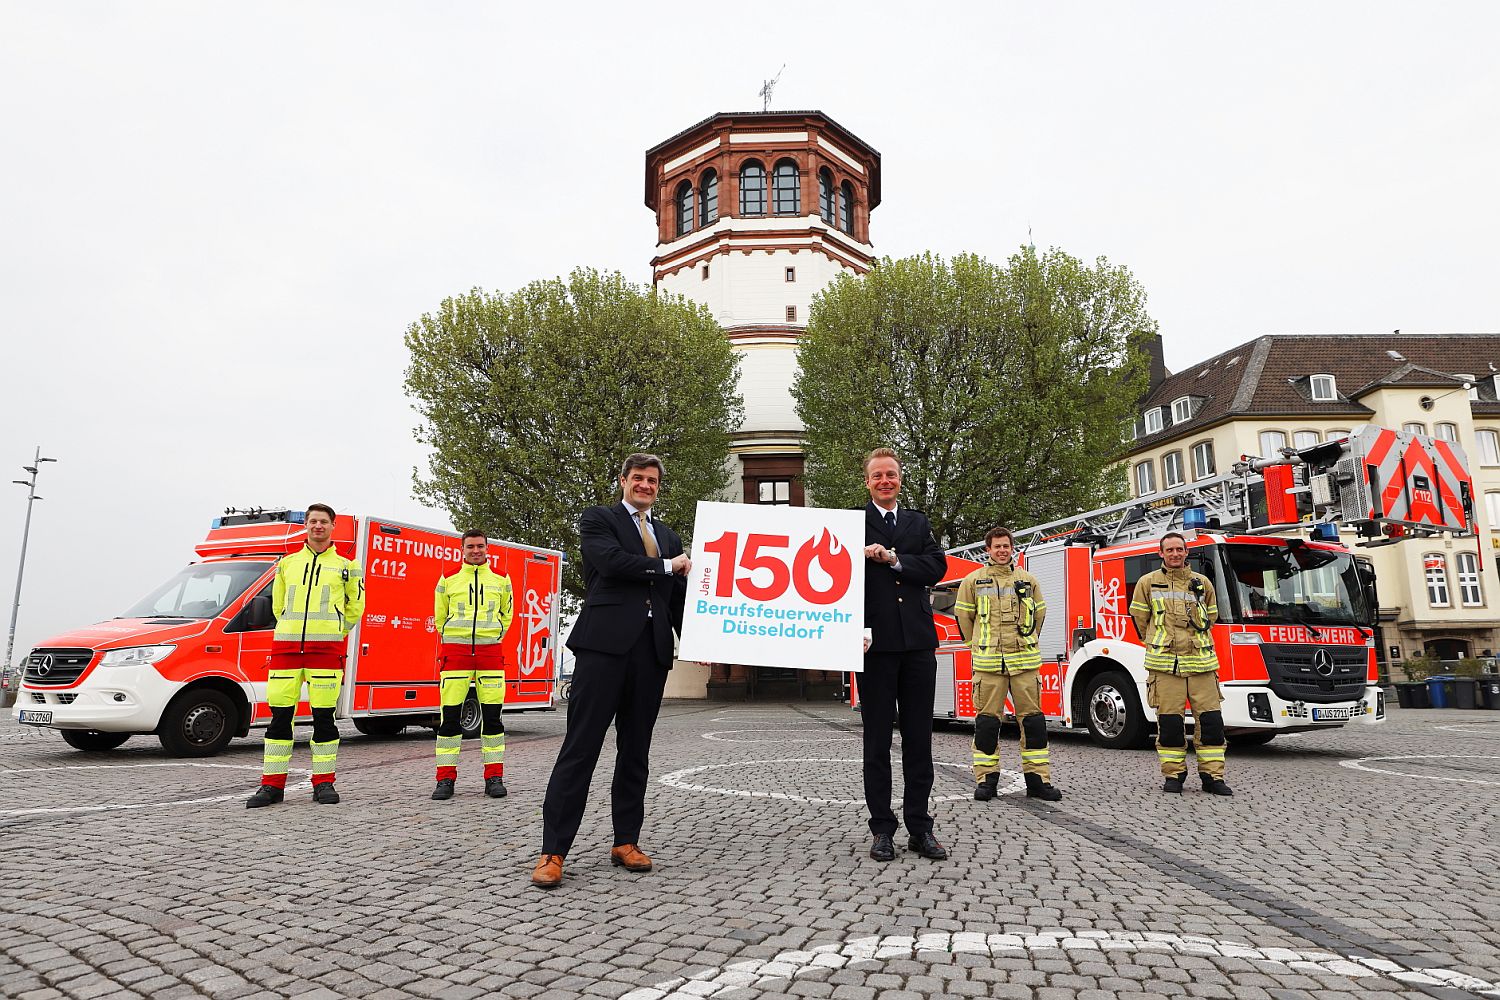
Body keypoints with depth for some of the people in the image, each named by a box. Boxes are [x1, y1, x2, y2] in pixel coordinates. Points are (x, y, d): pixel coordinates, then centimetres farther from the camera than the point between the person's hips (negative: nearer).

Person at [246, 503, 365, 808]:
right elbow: (278, 605, 22)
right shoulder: (287, 563, 14)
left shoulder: (346, 566, 8)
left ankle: (324, 783, 8)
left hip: (326, 649, -2)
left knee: (323, 716, 0)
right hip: (286, 645, 2)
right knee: (280, 715, 2)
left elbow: (355, 606, 14)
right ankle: (272, 785, 11)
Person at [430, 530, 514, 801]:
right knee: (450, 715, -2)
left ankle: (494, 777, 9)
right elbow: (439, 616, 15)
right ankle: (446, 778, 8)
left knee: (492, 715, 1)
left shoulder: (501, 579, 8)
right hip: (455, 650, 0)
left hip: (491, 652, 1)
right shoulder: (448, 579, 6)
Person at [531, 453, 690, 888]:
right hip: (604, 643, -5)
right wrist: (667, 566, -3)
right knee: (581, 746, -5)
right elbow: (611, 562, -13)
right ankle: (553, 852, 0)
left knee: (635, 749, 10)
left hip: (652, 648, 5)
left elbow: (677, 596, 18)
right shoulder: (597, 519, 7)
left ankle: (626, 841, 21)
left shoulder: (668, 536, 22)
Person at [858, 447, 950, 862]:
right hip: (875, 644, -3)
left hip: (918, 642, 3)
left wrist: (893, 559, -11)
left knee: (919, 739, 8)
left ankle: (920, 828, 18)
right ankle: (882, 830, 15)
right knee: (877, 739, 5)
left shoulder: (918, 523, 15)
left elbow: (937, 567, 1)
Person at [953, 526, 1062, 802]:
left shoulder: (1028, 580, 11)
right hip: (988, 662, -2)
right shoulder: (973, 580, 5)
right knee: (987, 720, 1)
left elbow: (1040, 614, 19)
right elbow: (963, 615, 10)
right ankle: (986, 779, 9)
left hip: (1025, 661, 2)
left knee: (1033, 718, 2)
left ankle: (1037, 778, 11)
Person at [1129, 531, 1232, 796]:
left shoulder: (1202, 583, 12)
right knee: (1169, 721, 0)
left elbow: (1211, 617, 24)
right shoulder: (1148, 582, 6)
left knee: (1211, 719, 1)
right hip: (1165, 663, -2)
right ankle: (1174, 774, 12)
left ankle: (1212, 776, 12)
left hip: (1201, 661, 2)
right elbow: (1139, 617, 13)